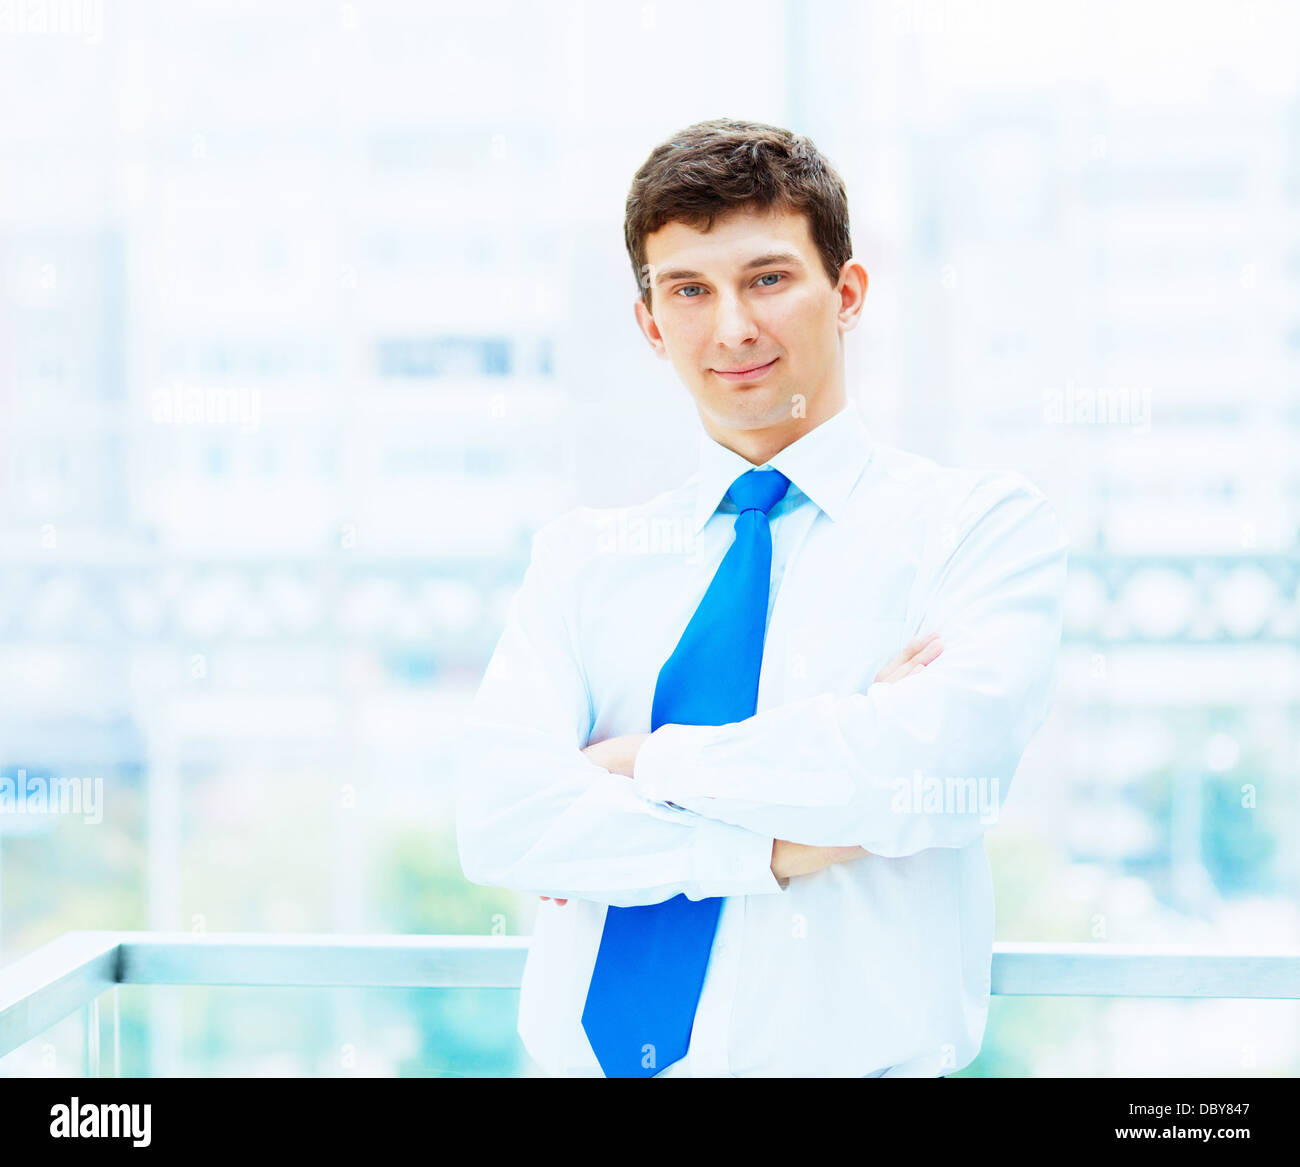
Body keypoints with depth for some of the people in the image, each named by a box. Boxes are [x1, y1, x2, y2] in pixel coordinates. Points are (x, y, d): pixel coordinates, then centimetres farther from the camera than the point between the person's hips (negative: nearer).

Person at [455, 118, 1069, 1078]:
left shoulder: (983, 523, 4)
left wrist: (650, 759, -4)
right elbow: (498, 822, -2)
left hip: (854, 1064, -2)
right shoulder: (583, 556, 12)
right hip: (592, 1057, 2)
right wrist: (783, 845, -12)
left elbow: (947, 762, -13)